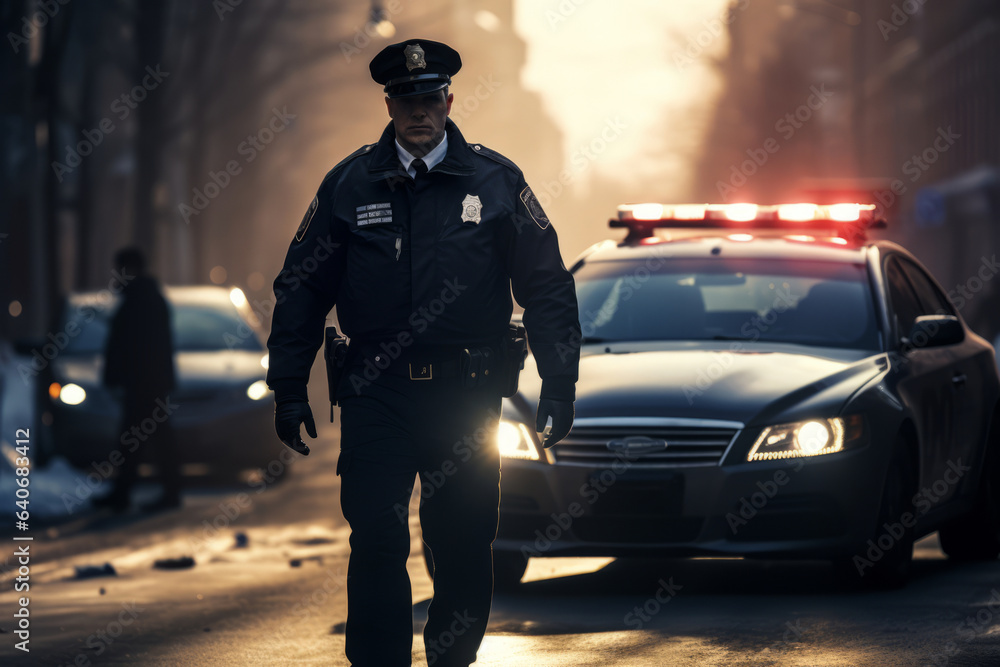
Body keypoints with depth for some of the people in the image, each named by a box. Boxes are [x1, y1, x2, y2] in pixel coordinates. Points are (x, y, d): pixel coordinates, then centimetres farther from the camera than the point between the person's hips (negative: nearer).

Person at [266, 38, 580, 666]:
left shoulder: (496, 180, 3)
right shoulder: (349, 184, 4)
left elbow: (547, 287, 5)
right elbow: (302, 289, 9)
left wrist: (560, 383, -1)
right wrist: (289, 389, 5)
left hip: (467, 395, 0)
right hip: (376, 393, 0)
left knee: (466, 545, 6)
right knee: (375, 544, -6)